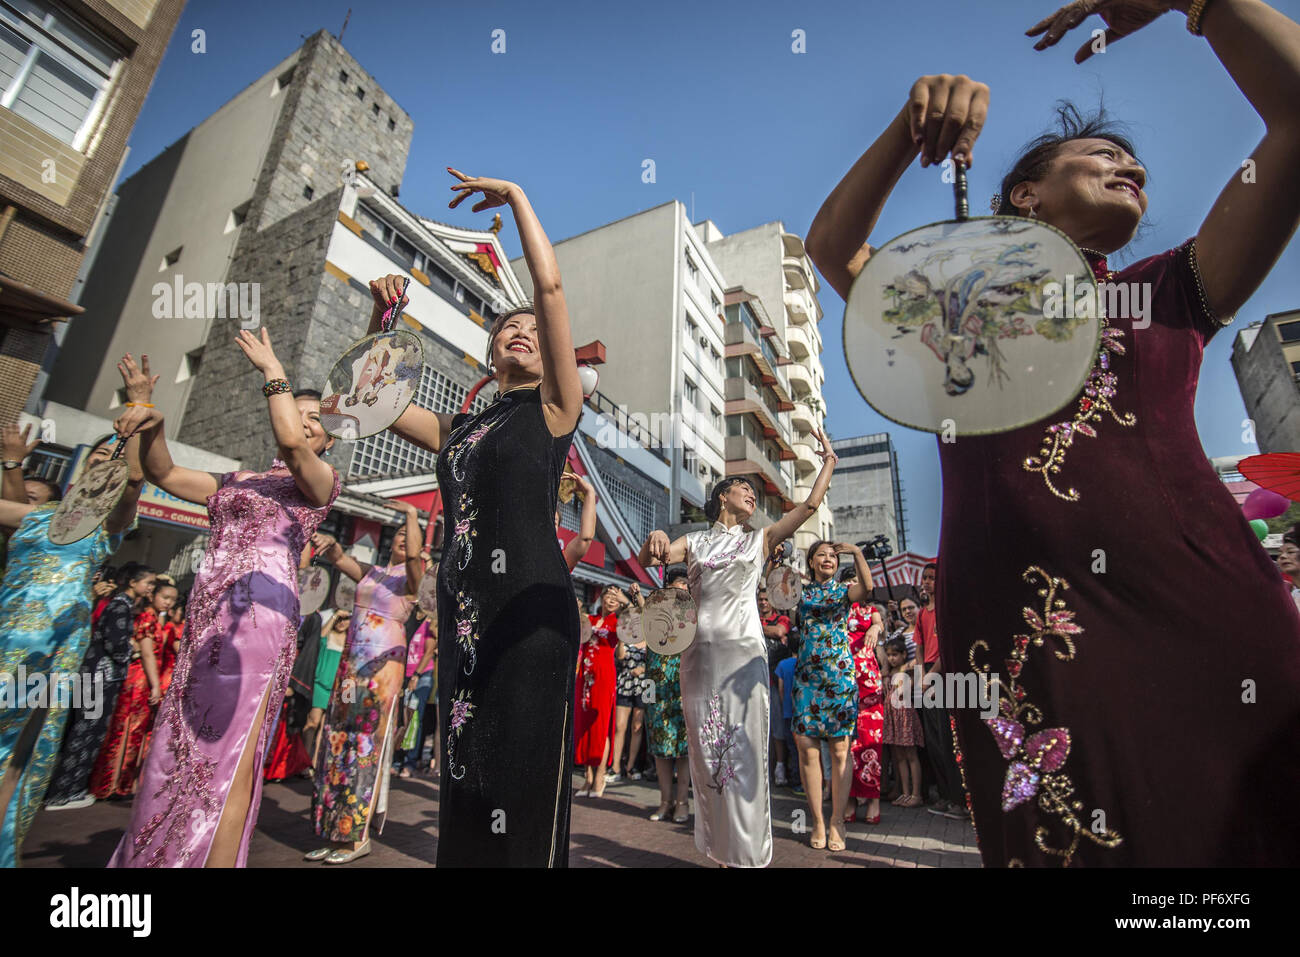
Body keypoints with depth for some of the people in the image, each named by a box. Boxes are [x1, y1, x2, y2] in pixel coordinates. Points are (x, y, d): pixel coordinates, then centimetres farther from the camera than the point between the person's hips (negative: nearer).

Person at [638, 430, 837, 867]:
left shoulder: (759, 540, 15)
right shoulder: (694, 541, 14)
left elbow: (811, 504, 10)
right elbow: (647, 559, 0)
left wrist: (829, 461, 13)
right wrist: (655, 536, -21)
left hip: (743, 650, 0)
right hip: (700, 651, 1)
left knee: (744, 747, -3)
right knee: (706, 749, 4)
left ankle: (748, 854, 9)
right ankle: (719, 850, 17)